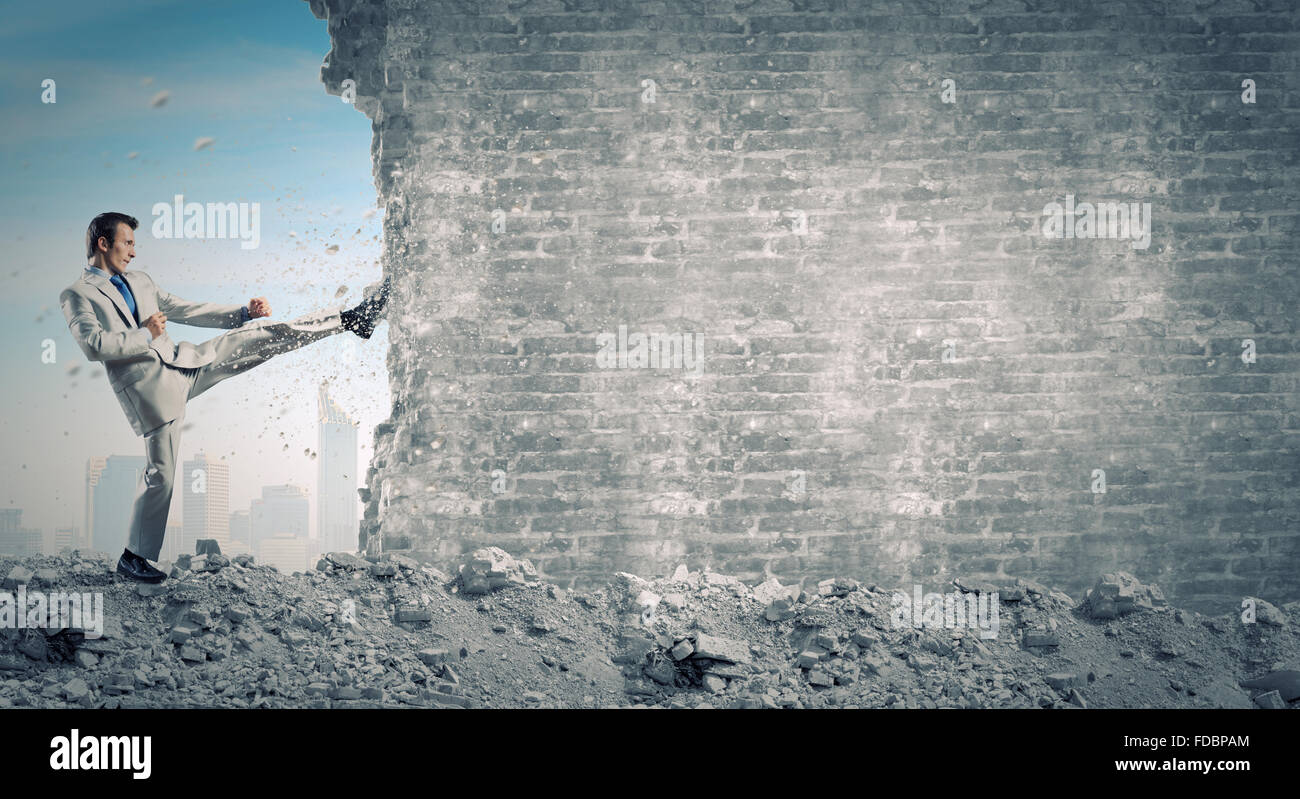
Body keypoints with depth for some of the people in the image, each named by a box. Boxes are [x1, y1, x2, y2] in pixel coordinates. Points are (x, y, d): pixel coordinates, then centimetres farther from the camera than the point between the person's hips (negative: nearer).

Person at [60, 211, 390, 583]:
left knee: (265, 335, -3)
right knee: (160, 473, -5)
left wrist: (243, 313, 12)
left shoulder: (140, 281, 19)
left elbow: (189, 311, 20)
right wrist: (146, 334, -10)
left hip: (181, 363, 6)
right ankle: (133, 557, 10)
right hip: (147, 386, -6)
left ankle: (352, 318, 1)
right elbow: (93, 345, -16)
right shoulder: (77, 295, -1)